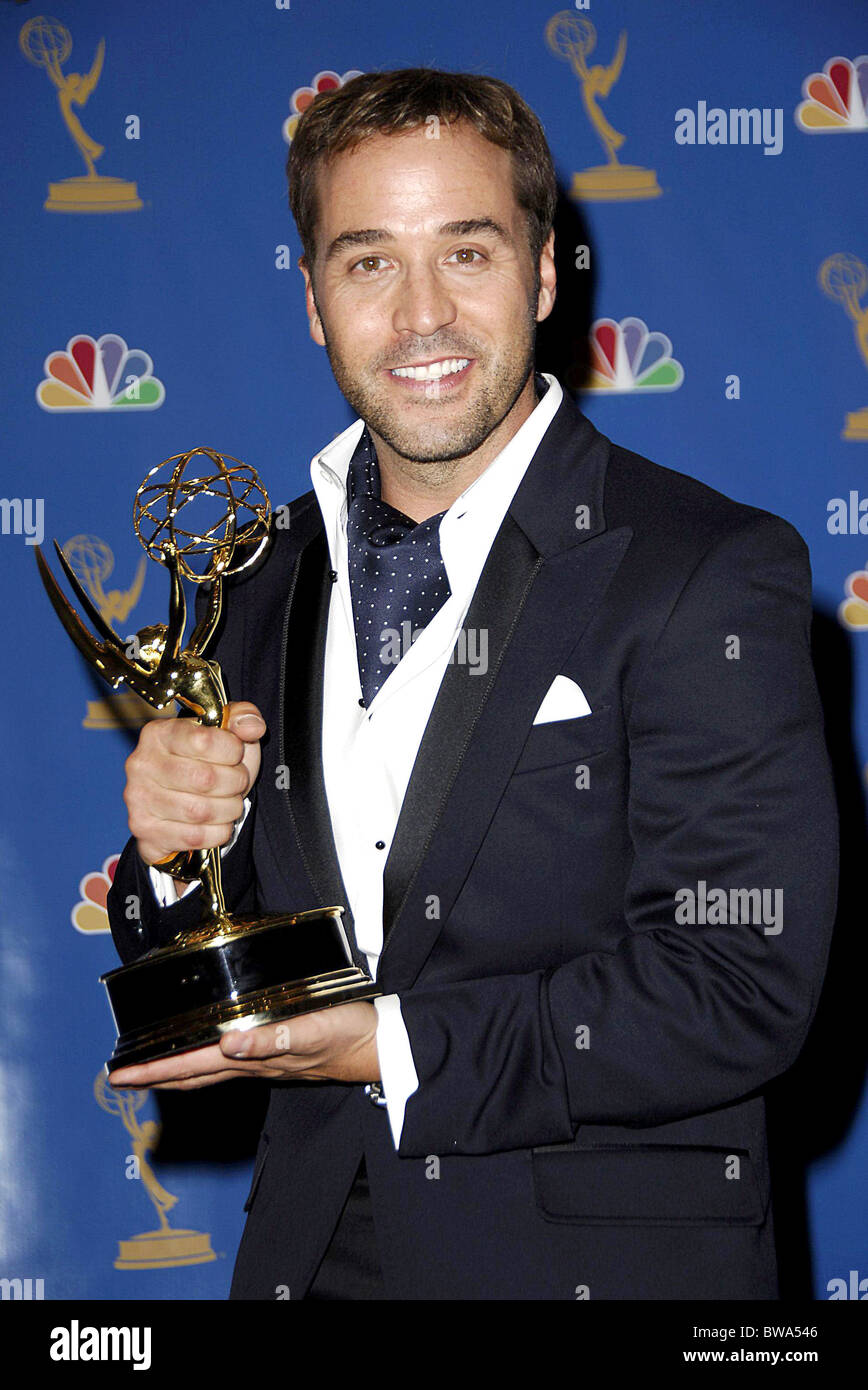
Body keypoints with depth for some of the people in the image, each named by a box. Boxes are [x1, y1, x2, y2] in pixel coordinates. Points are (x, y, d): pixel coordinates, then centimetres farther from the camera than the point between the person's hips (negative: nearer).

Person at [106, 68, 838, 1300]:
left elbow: (742, 989, -19)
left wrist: (398, 1048, -21)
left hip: (606, 1257, -5)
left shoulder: (713, 576, -14)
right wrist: (178, 853, -11)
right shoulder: (272, 593, 5)